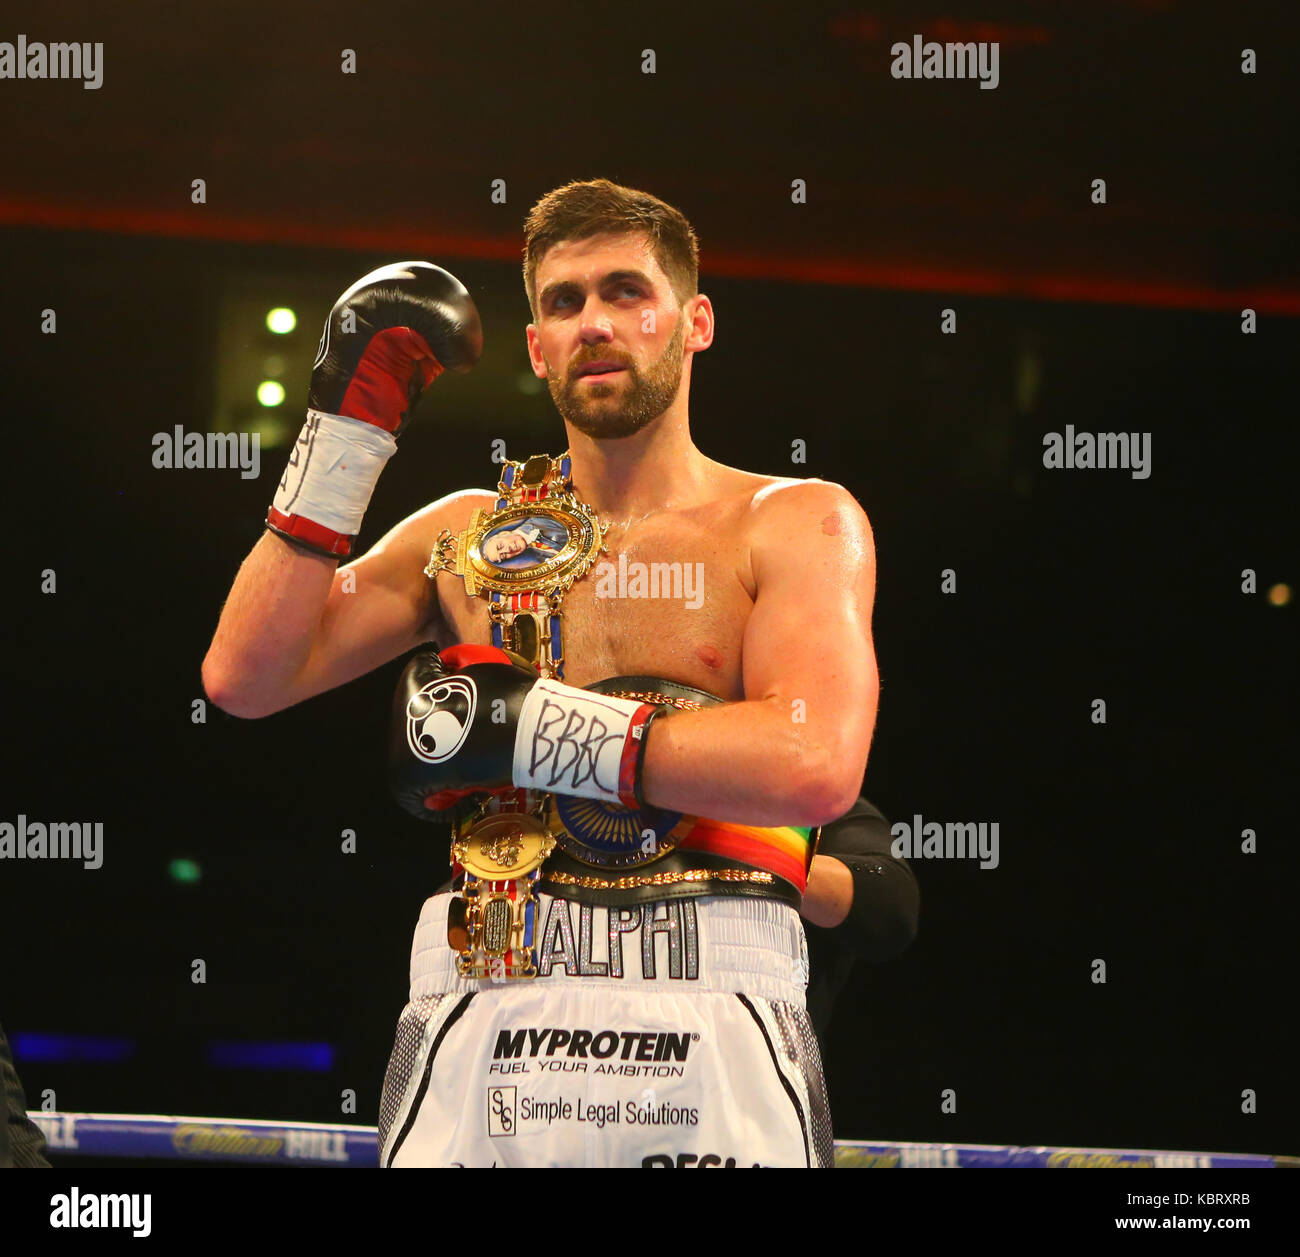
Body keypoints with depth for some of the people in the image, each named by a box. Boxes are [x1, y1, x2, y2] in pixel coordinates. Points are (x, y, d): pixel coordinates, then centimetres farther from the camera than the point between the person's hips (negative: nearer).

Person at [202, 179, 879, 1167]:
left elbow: (816, 769, -10)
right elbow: (245, 678, 6)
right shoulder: (466, 536, 17)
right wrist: (347, 424, 3)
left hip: (714, 1022, -2)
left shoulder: (797, 523, 7)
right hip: (482, 1019, 2)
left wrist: (525, 725, -9)